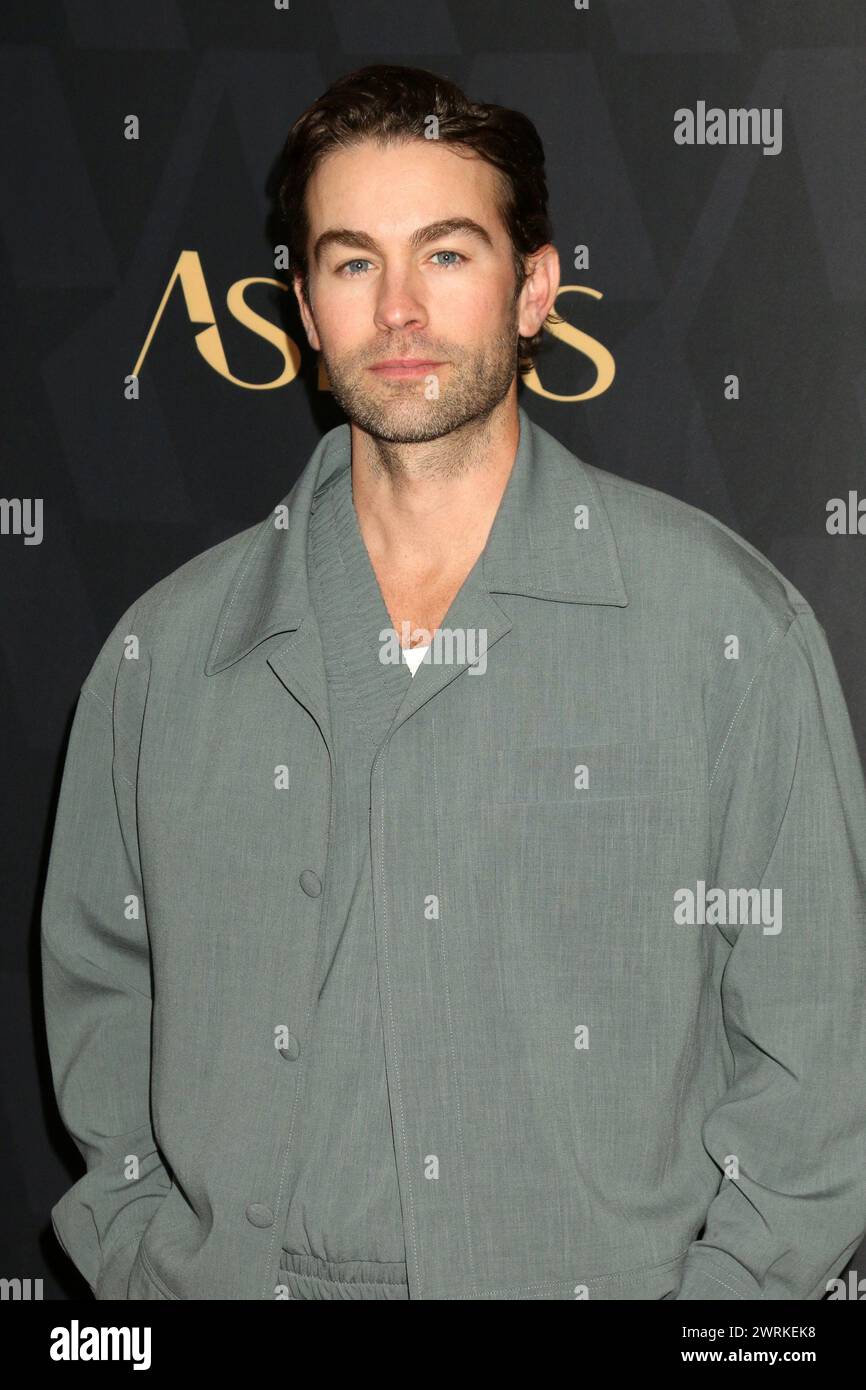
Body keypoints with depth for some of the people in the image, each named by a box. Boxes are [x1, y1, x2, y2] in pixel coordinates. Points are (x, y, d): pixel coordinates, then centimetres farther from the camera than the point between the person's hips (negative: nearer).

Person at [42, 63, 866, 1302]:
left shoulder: (724, 621, -4)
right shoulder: (167, 652, 3)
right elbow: (101, 992, 11)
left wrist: (722, 1284, -9)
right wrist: (152, 1260, 1)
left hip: (618, 1273, -1)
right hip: (246, 1274, 2)